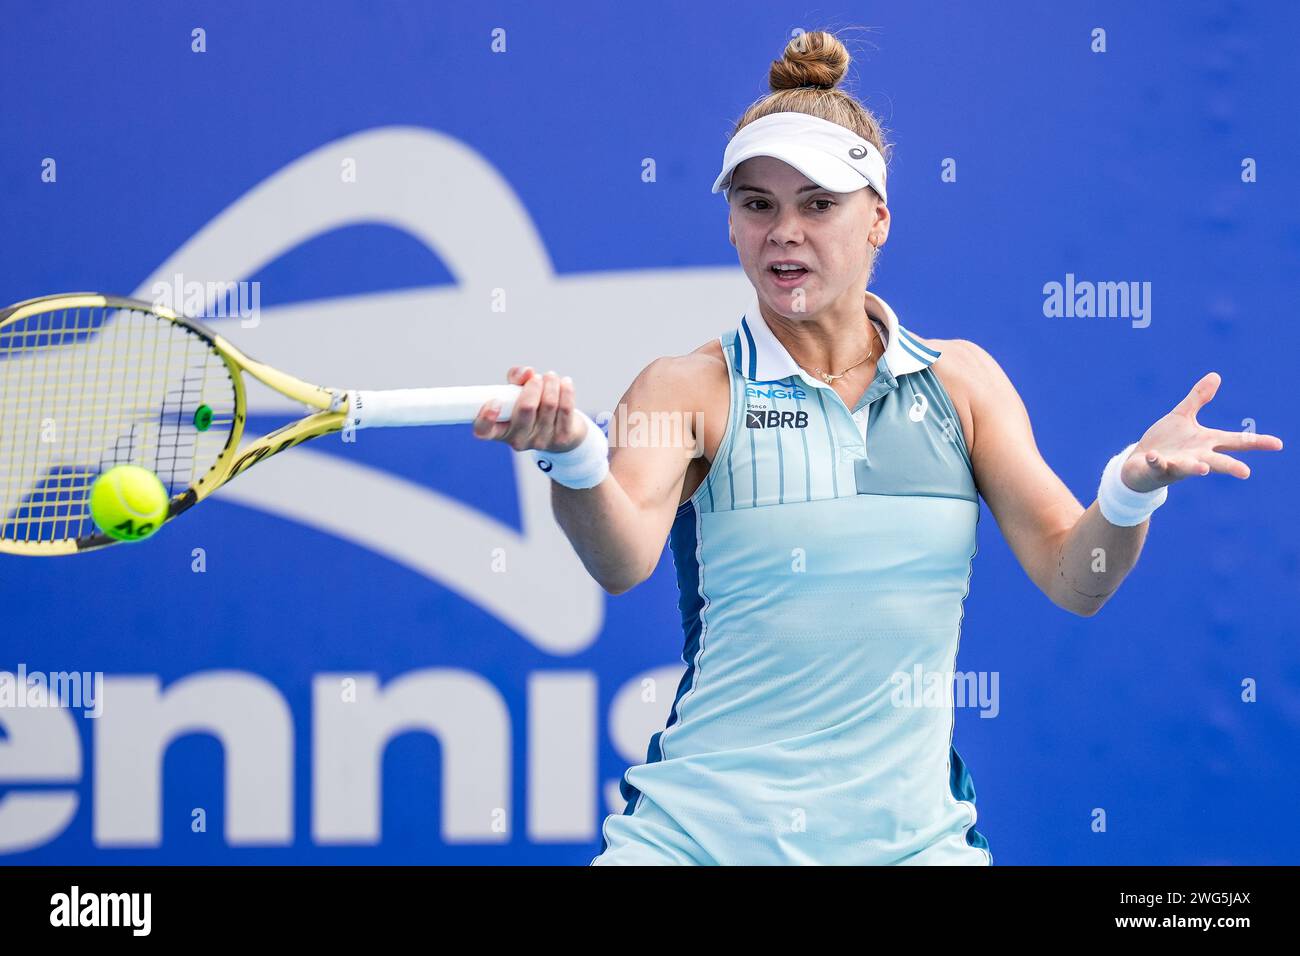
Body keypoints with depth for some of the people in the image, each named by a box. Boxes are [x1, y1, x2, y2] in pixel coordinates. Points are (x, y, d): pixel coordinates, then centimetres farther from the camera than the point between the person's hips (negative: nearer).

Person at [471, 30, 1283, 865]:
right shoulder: (691, 387, -1)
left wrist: (1133, 485, -19)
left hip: (907, 831, 2)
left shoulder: (960, 380, 7)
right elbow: (622, 561, -18)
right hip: (702, 828, -2)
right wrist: (573, 457, -39)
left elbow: (1070, 578, 1)